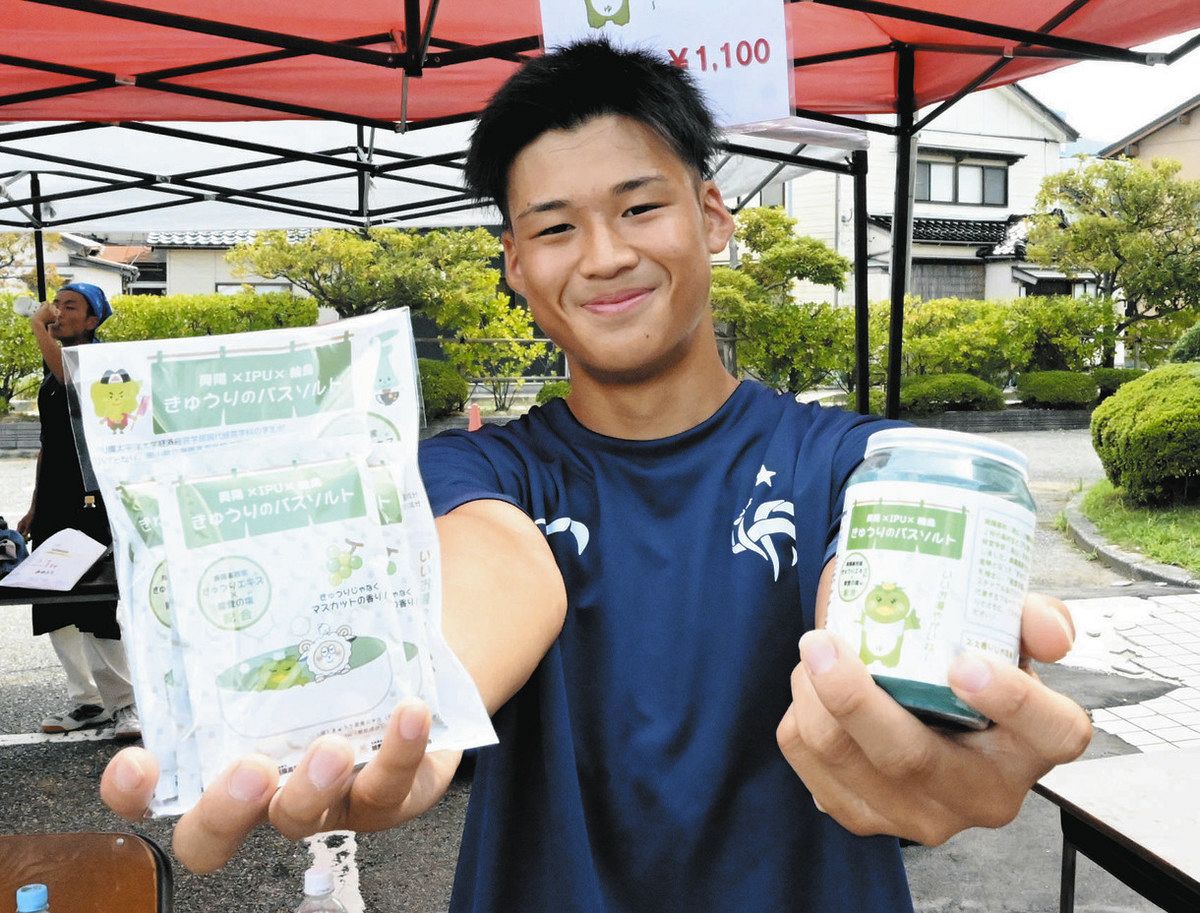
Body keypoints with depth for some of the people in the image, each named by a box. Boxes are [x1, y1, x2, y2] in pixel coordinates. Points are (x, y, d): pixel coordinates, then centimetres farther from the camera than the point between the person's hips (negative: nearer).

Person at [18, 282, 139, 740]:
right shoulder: (52, 373, 18)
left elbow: (70, 374, -31)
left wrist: (37, 325, -17)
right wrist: (34, 508, 22)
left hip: (90, 500, -8)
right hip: (53, 501, 9)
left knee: (97, 607, -8)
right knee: (54, 607, 10)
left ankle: (124, 702, 4)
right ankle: (86, 701, 20)